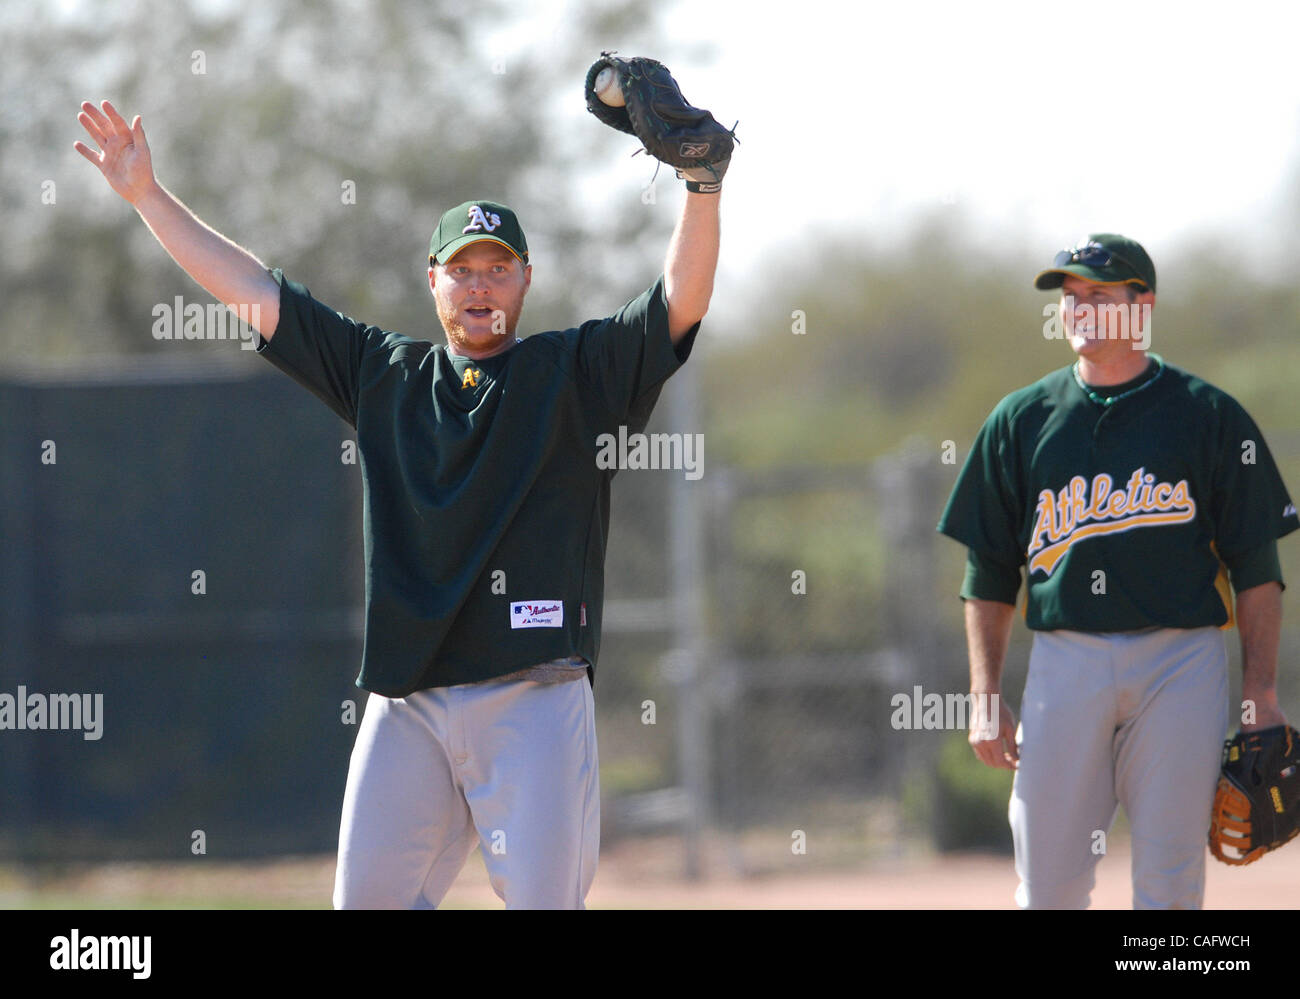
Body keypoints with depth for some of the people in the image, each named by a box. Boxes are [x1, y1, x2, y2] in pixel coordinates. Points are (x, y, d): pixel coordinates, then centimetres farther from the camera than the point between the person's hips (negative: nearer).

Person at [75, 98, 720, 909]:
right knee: (369, 900, 1)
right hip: (406, 706, 4)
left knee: (545, 901, -10)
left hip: (535, 698, -4)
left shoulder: (575, 371, 8)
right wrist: (147, 194, 17)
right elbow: (253, 289, 19)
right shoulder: (385, 376, 17)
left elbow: (683, 301, -6)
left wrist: (701, 181, -21)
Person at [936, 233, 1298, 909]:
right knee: (1047, 885, -1)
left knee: (1169, 881, -3)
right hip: (1064, 664, 2)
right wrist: (986, 698, 5)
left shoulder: (1209, 416, 5)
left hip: (1182, 659, -2)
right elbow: (989, 575, 14)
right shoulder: (1020, 420, 12)